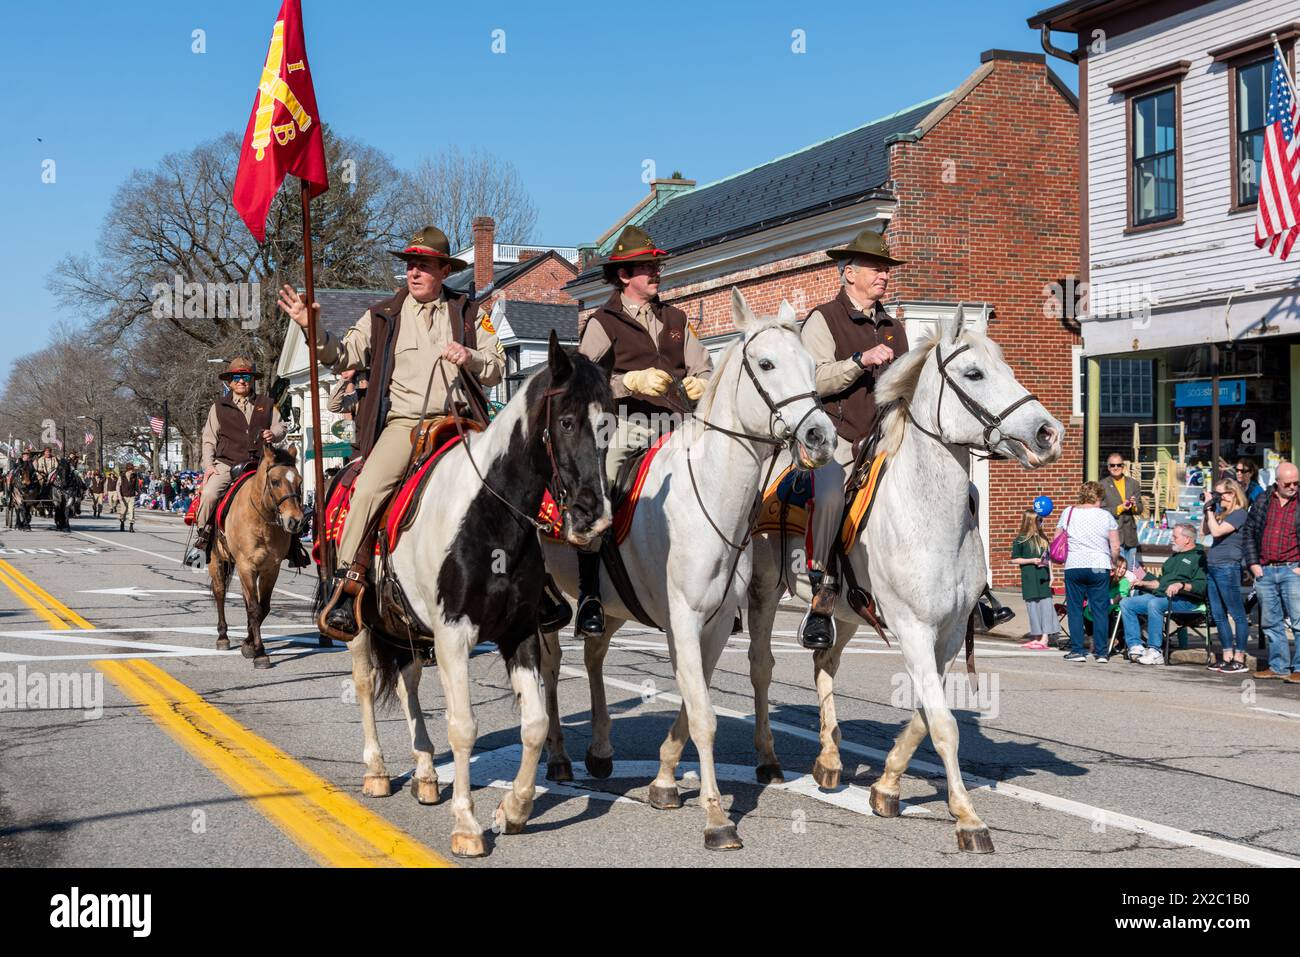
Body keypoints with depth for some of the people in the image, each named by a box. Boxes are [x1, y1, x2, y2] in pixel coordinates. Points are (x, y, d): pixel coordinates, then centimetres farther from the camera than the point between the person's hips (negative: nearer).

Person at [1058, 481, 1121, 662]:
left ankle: (1077, 650, 3)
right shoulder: (1106, 516, 2)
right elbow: (1115, 547, 1)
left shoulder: (1068, 513, 4)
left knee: (1075, 609, 6)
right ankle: (1101, 652, 6)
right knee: (1100, 609, 5)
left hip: (1073, 567, 0)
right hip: (1099, 567, 0)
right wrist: (1112, 562, 19)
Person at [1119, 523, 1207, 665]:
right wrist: (1144, 583, 21)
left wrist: (1182, 585, -27)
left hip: (1183, 600, -9)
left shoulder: (1199, 557, -2)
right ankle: (1135, 646, -13)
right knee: (1125, 604, -4)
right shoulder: (1175, 556, 29)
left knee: (1154, 604, -38)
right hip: (1160, 595, 9)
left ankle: (1155, 651, -34)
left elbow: (1202, 586, -16)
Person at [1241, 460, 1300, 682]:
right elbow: (1248, 531, 12)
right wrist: (1252, 563, 4)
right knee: (1271, 622, 9)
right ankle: (1278, 666, 18)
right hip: (1264, 571, 4)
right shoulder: (1262, 502, 9)